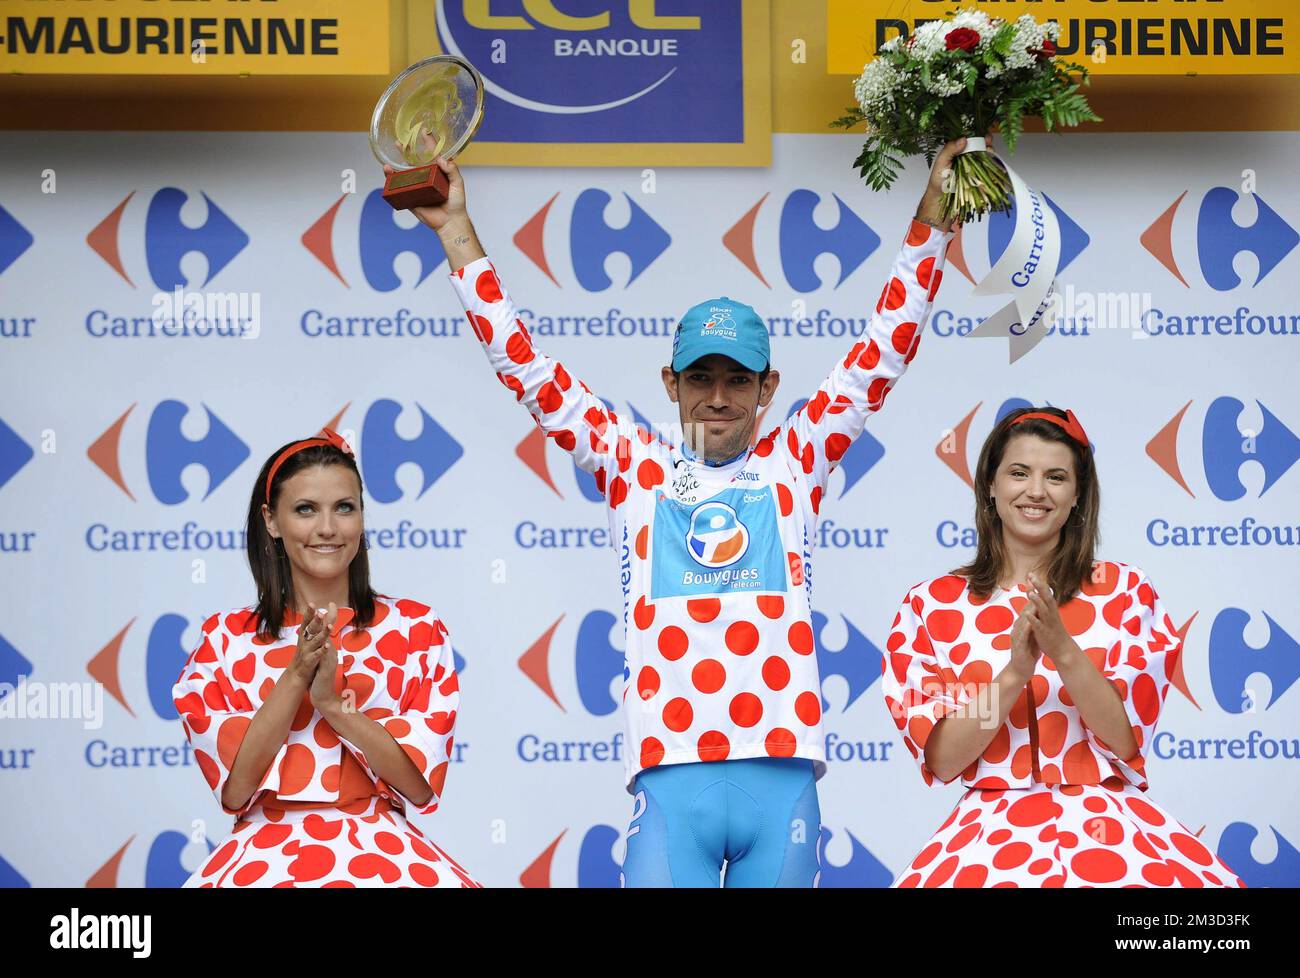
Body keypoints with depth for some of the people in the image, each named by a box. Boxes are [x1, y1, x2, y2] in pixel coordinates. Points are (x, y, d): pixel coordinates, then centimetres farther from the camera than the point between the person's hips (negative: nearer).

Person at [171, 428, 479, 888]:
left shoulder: (415, 627, 8)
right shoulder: (225, 637, 8)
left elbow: (422, 783, 0)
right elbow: (233, 790, -1)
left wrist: (333, 703, -12)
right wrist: (295, 677, -11)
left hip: (383, 849, 0)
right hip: (266, 852, 0)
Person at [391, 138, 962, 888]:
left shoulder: (794, 461, 14)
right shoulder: (632, 464, 13)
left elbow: (885, 353, 13)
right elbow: (526, 368, 14)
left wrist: (932, 223, 9)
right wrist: (457, 231, 13)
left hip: (783, 774, 1)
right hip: (671, 776, -1)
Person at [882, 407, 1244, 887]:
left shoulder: (1124, 590, 7)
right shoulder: (931, 605, 6)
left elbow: (1127, 740, -1)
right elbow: (941, 762, 0)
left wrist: (1064, 651, -16)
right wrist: (1015, 672, -14)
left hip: (1110, 821, 1)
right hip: (992, 825, 0)